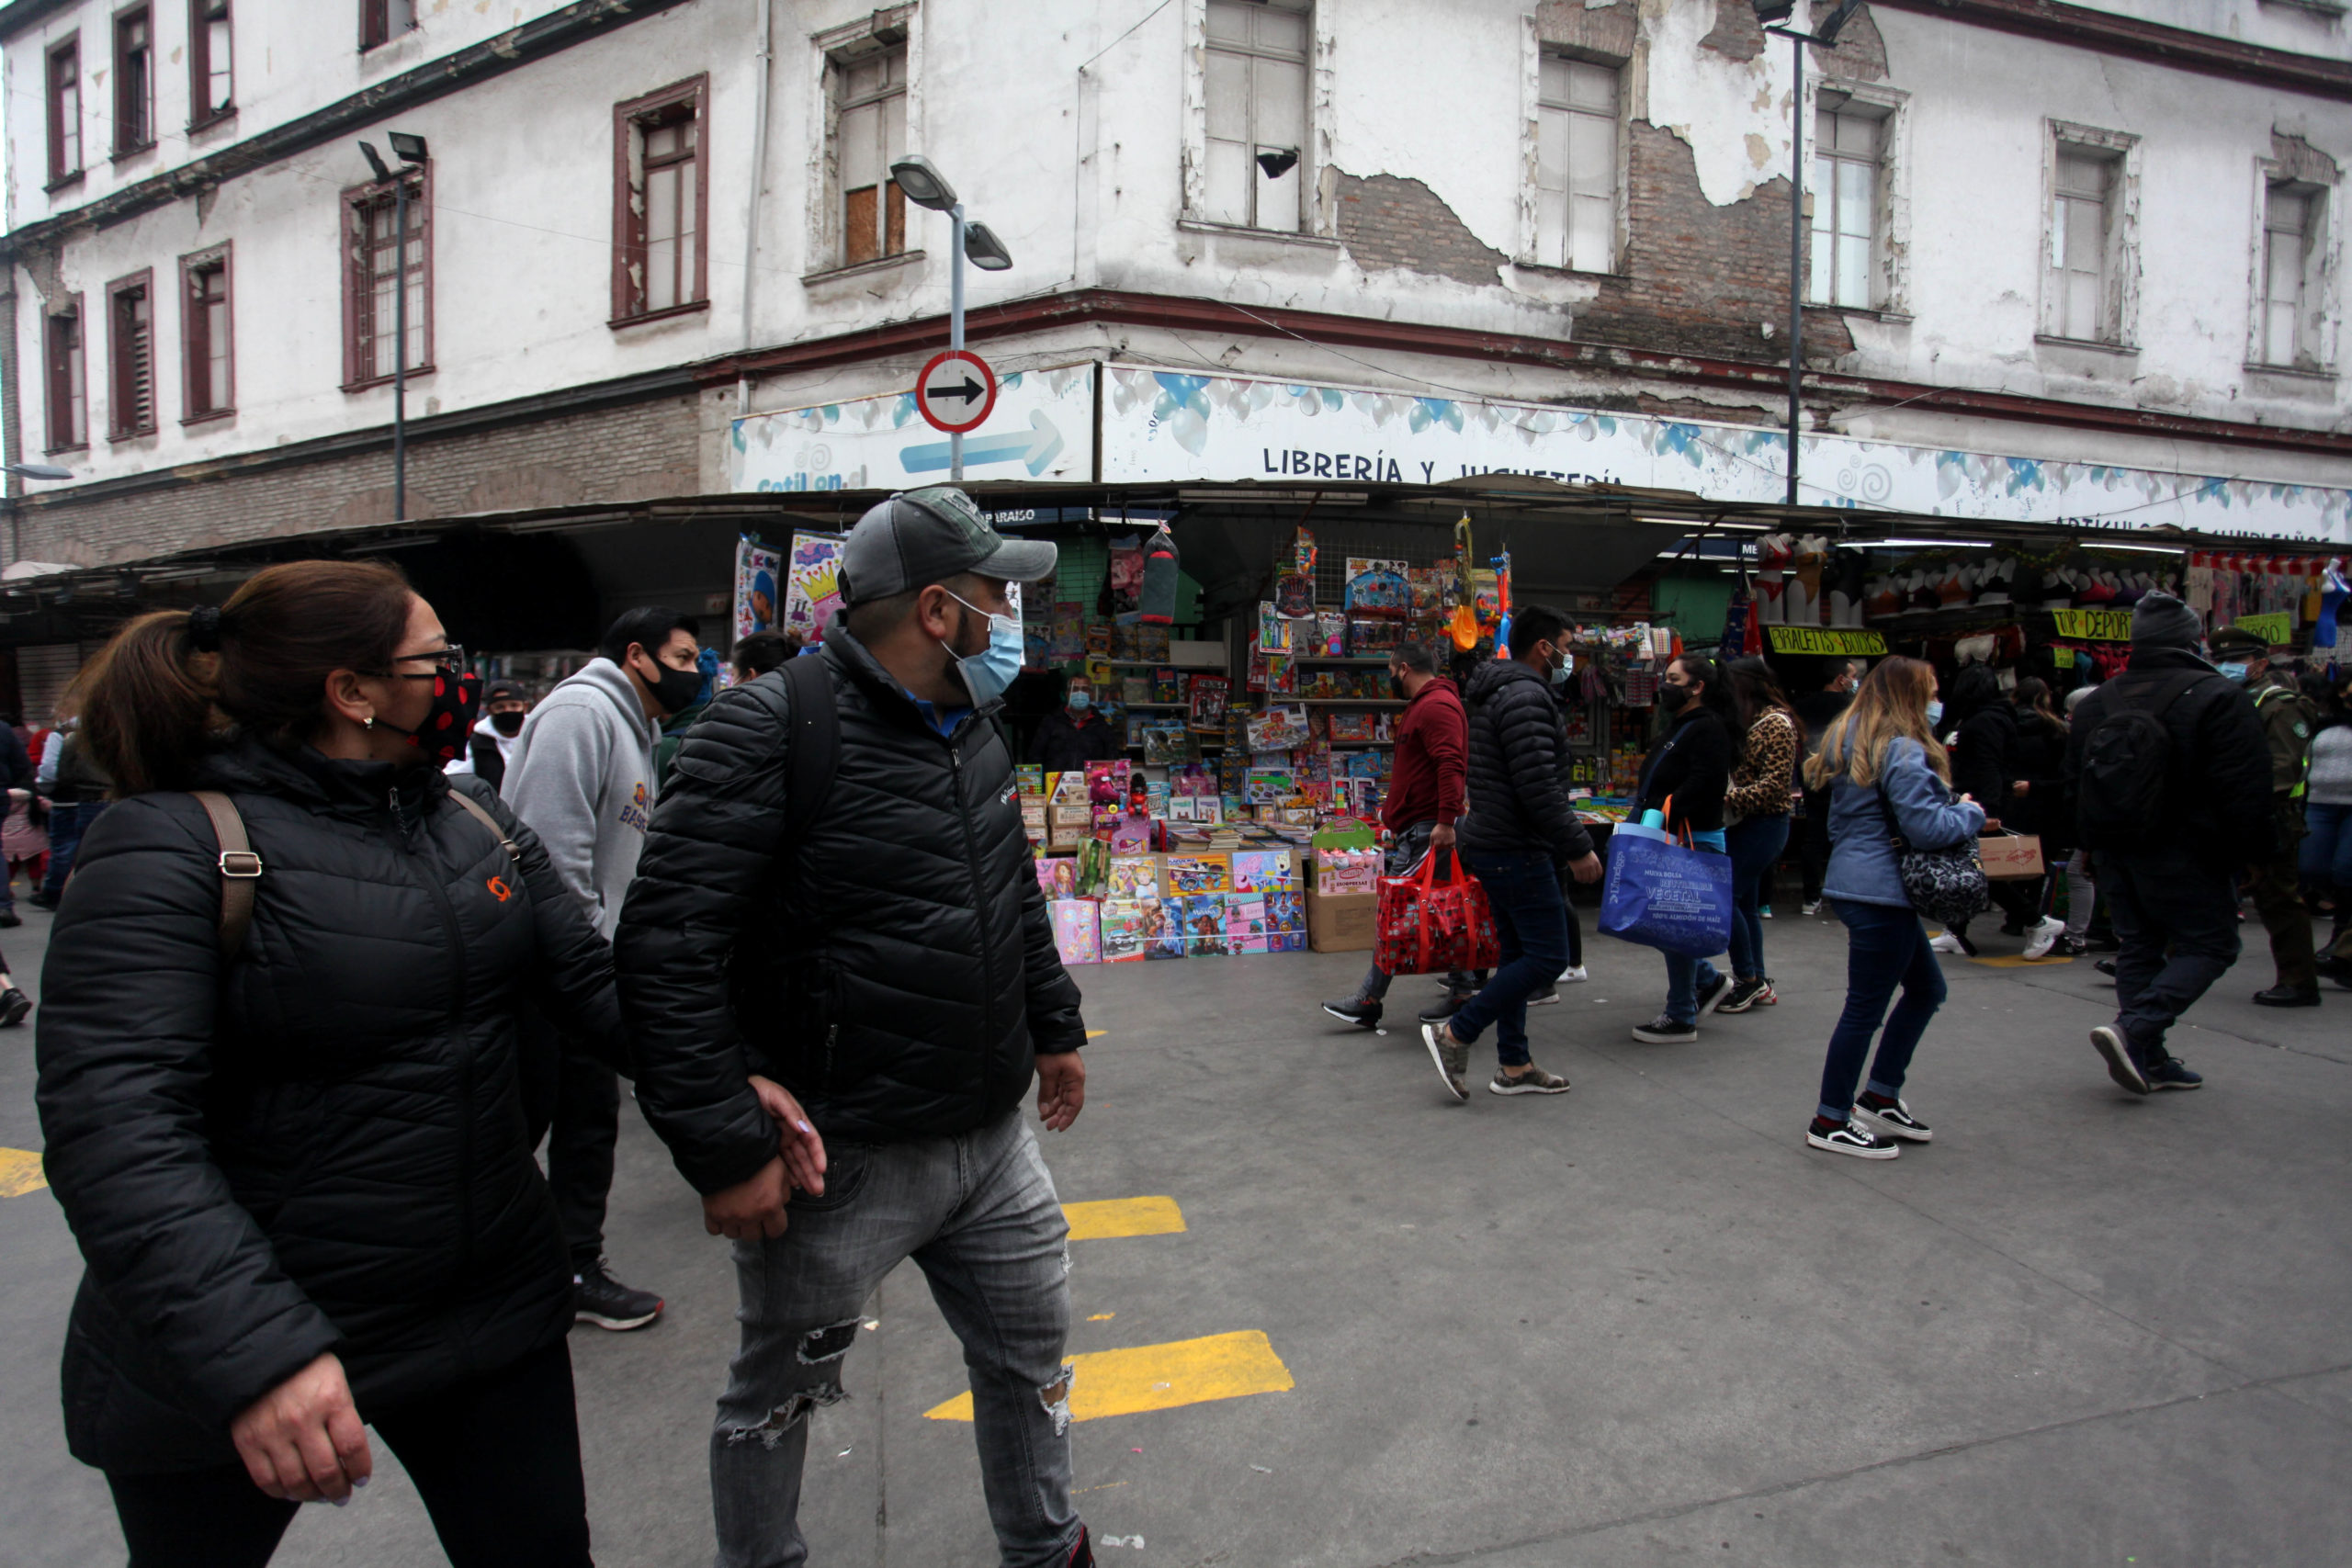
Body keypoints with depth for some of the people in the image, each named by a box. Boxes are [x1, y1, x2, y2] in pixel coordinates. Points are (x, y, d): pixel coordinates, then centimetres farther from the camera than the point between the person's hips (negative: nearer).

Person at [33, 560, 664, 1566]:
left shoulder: (472, 817, 4)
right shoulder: (170, 850, -16)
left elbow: (592, 978, 3)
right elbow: (115, 1128, -25)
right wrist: (254, 1352, -34)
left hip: (490, 1312, 5)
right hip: (224, 1366, -5)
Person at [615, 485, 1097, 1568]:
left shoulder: (974, 725, 7)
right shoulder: (771, 730, -19)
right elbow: (666, 947, -22)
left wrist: (1053, 1026, 24)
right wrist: (723, 1150, -22)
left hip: (992, 1136, 7)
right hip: (840, 1159, -7)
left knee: (1030, 1352, 20)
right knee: (778, 1392, 16)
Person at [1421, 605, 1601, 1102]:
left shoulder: (1498, 693, 18)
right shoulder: (1527, 696, -16)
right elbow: (1538, 786, -24)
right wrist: (1578, 847, -18)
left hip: (1493, 845, 11)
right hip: (1517, 850, -11)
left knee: (1519, 955, 14)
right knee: (1548, 957, -7)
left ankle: (1513, 1066, 19)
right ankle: (1454, 1035, -4)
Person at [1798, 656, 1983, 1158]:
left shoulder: (1849, 739, 14)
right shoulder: (1902, 750, -16)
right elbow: (1927, 828, -21)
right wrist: (1971, 813, -1)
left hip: (1856, 883, 11)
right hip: (1880, 891, -11)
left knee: (1926, 988, 20)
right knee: (1866, 1006, -2)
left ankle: (1879, 1098, 26)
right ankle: (1830, 1124, 8)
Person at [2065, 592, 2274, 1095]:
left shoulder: (2096, 703, 7)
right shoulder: (2219, 699, -12)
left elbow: (2073, 786, 14)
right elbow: (2246, 794, -15)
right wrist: (2251, 852, -6)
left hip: (2114, 853, 6)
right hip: (2183, 857, -6)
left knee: (2139, 947, 13)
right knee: (2209, 945, 4)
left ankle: (2148, 1059, 14)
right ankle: (2132, 1030, -14)